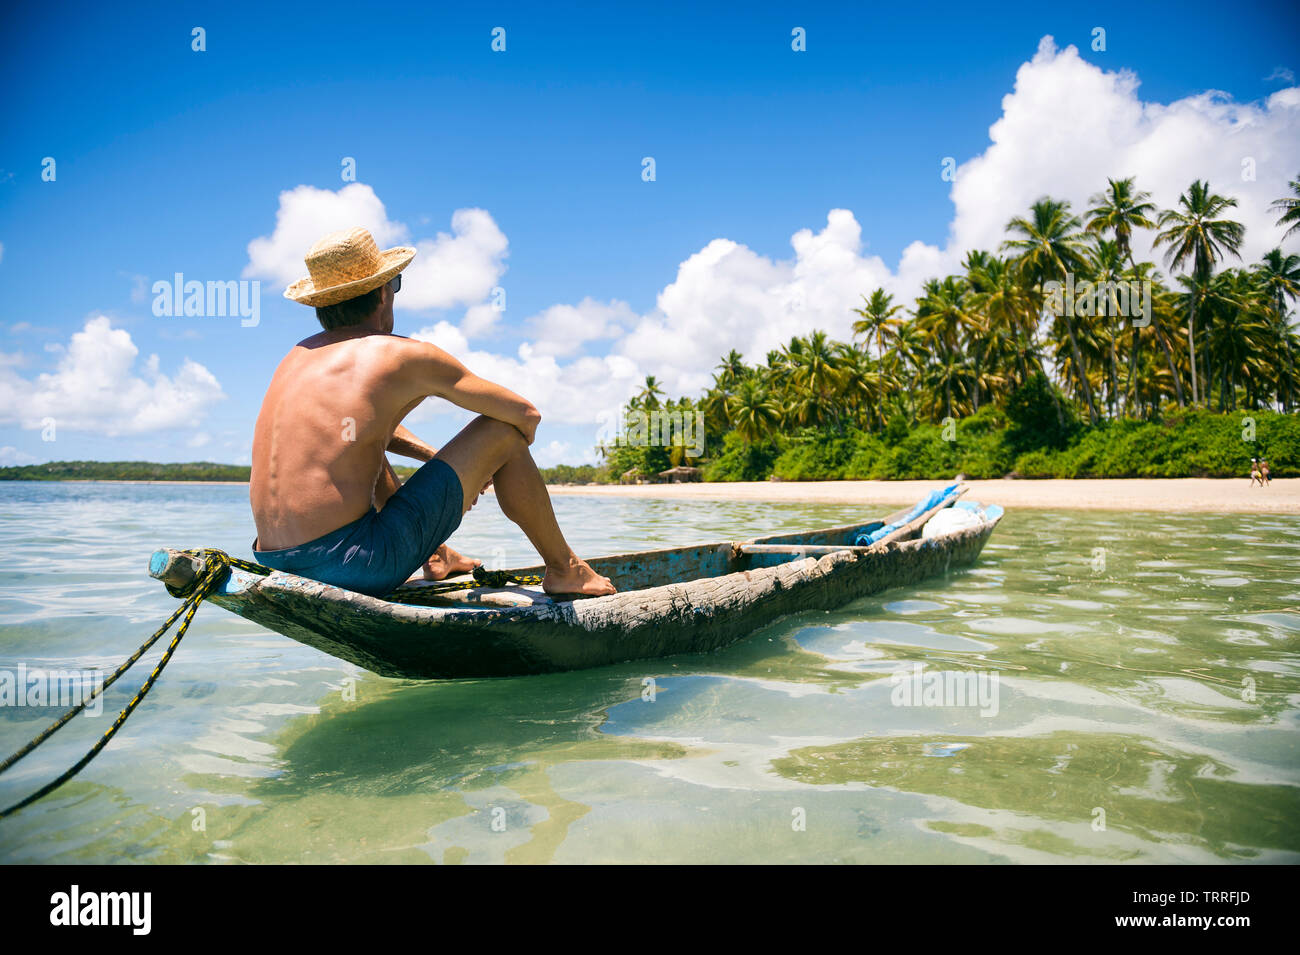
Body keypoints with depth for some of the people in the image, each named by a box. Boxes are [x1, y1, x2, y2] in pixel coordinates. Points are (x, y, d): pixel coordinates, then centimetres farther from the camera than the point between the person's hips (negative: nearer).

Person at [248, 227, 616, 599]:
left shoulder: (300, 355, 16)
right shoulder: (407, 356, -4)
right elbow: (527, 415, 4)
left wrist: (438, 459, 31)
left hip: (278, 566, 8)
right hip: (353, 566, -8)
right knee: (501, 430, 1)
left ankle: (434, 557, 45)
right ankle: (563, 569, 18)